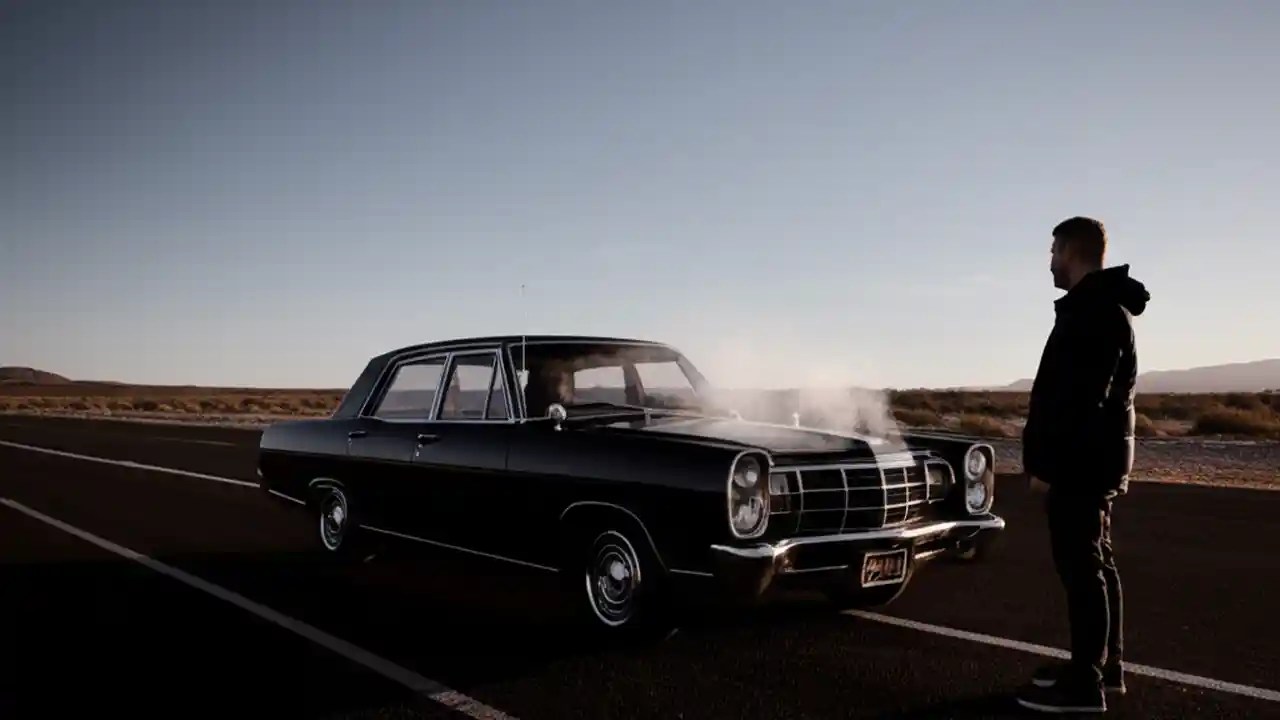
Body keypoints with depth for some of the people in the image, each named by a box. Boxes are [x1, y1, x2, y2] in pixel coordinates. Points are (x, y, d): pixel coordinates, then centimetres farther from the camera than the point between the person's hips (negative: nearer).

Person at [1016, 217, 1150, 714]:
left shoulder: (1091, 311, -17)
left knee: (1081, 566, -7)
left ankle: (1085, 683, -2)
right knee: (1095, 562, 15)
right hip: (1094, 455, 11)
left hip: (1080, 458, -11)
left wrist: (1044, 463, -20)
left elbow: (1077, 398, -23)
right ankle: (1104, 665, 25)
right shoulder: (1104, 307, 17)